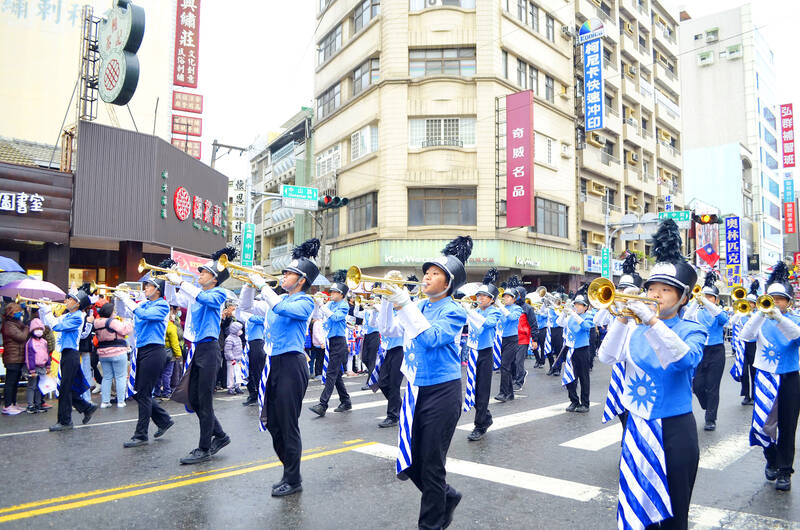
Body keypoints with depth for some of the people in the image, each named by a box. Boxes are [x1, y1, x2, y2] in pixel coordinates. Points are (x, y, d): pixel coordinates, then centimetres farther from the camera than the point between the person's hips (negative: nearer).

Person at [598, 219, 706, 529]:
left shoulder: (692, 331, -4)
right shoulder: (635, 331, 4)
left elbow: (684, 358, -26)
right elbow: (607, 357, -10)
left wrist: (653, 320, -34)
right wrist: (622, 319, -22)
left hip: (675, 430, -3)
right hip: (637, 426, 3)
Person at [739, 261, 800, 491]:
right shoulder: (761, 320, 1)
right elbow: (745, 335, -17)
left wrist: (778, 317, -36)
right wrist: (762, 313, -27)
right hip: (765, 376, 1)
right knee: (765, 422, 4)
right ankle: (771, 460, 27)